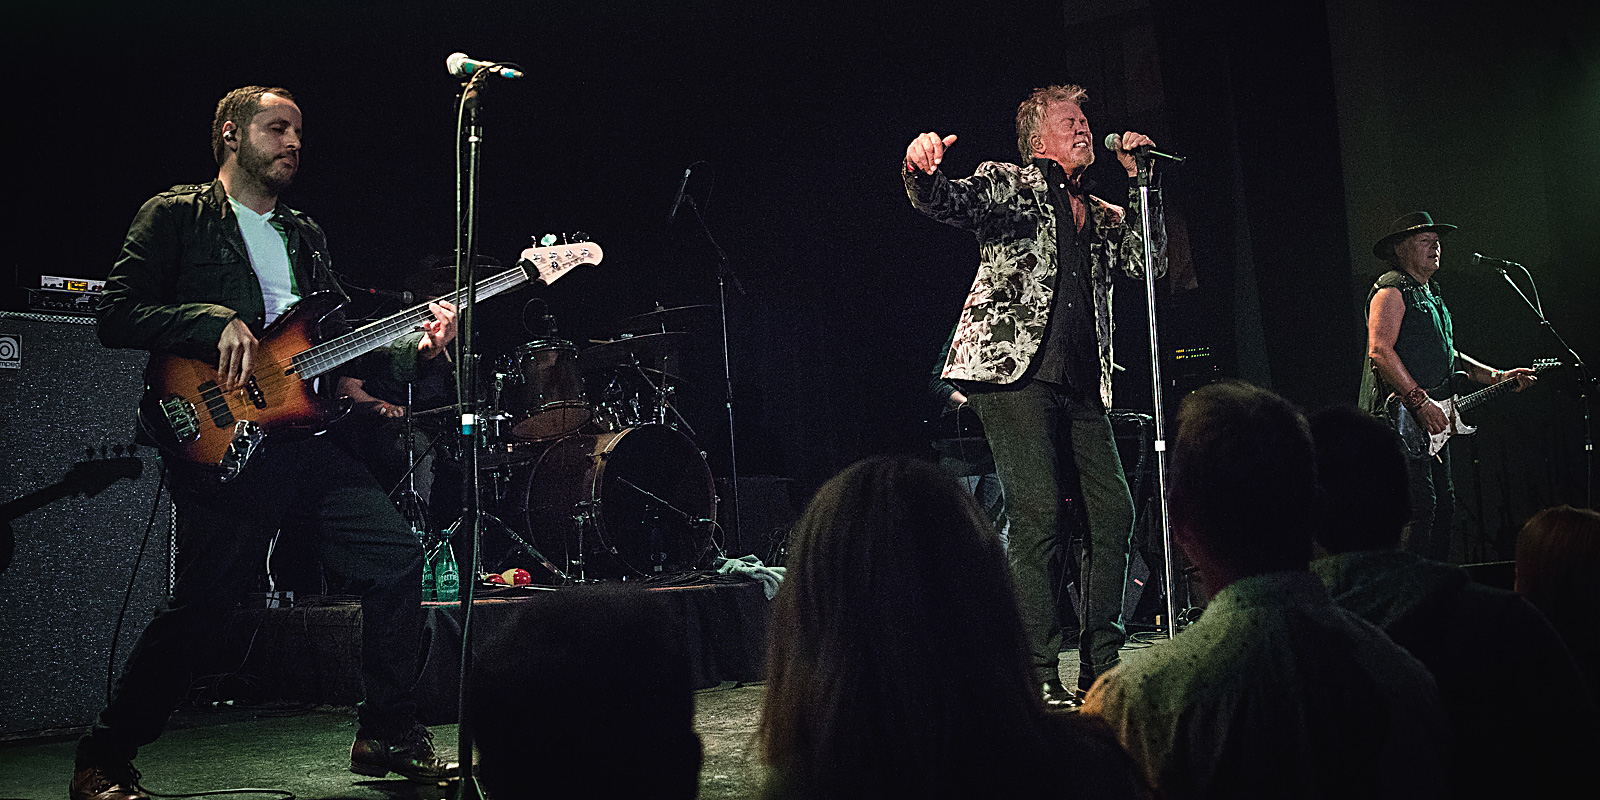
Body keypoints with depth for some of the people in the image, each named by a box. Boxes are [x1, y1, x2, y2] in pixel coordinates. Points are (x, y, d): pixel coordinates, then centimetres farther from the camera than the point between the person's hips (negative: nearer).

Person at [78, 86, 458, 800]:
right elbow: (116, 316, -6)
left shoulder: (305, 237, 22)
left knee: (398, 559, -2)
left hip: (310, 438, 6)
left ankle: (386, 736, 11)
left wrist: (414, 347, 2)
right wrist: (215, 322, -18)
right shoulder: (175, 216, 4)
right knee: (199, 604, -9)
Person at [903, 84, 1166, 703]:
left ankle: (1101, 669, 15)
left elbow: (1148, 262, 12)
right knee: (1038, 518, -13)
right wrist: (922, 173, -32)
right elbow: (950, 201, -9)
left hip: (1081, 385, 7)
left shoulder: (1104, 218, 26)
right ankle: (1039, 679, -6)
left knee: (1113, 514, 2)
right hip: (1014, 371, -6)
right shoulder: (1008, 184, 9)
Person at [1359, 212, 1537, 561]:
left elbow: (1447, 355, 31)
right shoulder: (1392, 290, -8)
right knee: (1419, 506, -15)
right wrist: (1421, 402, -24)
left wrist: (1497, 376, 20)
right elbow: (1380, 351, -20)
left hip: (1433, 420, 10)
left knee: (1443, 506, 11)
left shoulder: (1431, 294, 24)